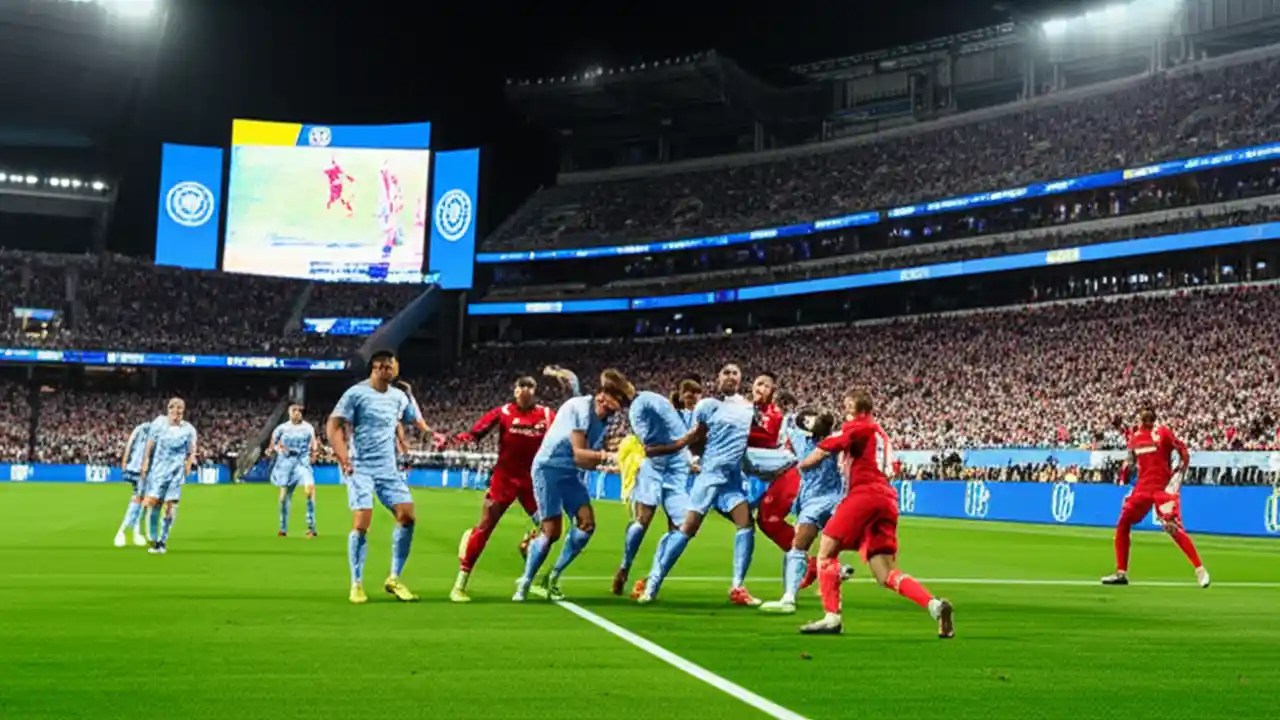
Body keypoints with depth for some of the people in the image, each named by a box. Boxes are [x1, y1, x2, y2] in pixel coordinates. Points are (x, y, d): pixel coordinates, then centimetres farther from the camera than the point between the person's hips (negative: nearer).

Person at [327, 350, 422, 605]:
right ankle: (357, 585, -1)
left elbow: (417, 420, 23)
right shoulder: (356, 393, -7)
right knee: (362, 523, -13)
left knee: (407, 516, -5)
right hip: (361, 467, -5)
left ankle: (394, 579, 7)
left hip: (388, 468, 6)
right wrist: (343, 457, -22)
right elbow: (333, 426, -11)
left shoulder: (399, 396, 10)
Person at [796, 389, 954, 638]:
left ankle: (832, 617, -8)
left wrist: (803, 464, 0)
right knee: (887, 575, 5)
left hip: (865, 495, -8)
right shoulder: (881, 434, 29)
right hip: (887, 500, 8)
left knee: (826, 552, 1)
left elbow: (824, 450, -11)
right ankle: (934, 604, -15)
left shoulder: (858, 426, 4)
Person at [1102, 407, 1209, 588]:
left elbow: (1184, 454, -5)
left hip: (1163, 487, -6)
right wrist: (1124, 471, 6)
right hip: (1142, 487, 6)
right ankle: (1121, 573, 11)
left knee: (1174, 529, -17)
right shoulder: (1135, 436, 10)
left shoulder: (1163, 433, -6)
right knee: (1122, 524, 3)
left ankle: (1200, 570, -10)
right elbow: (1131, 459, 23)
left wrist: (1176, 478, -12)